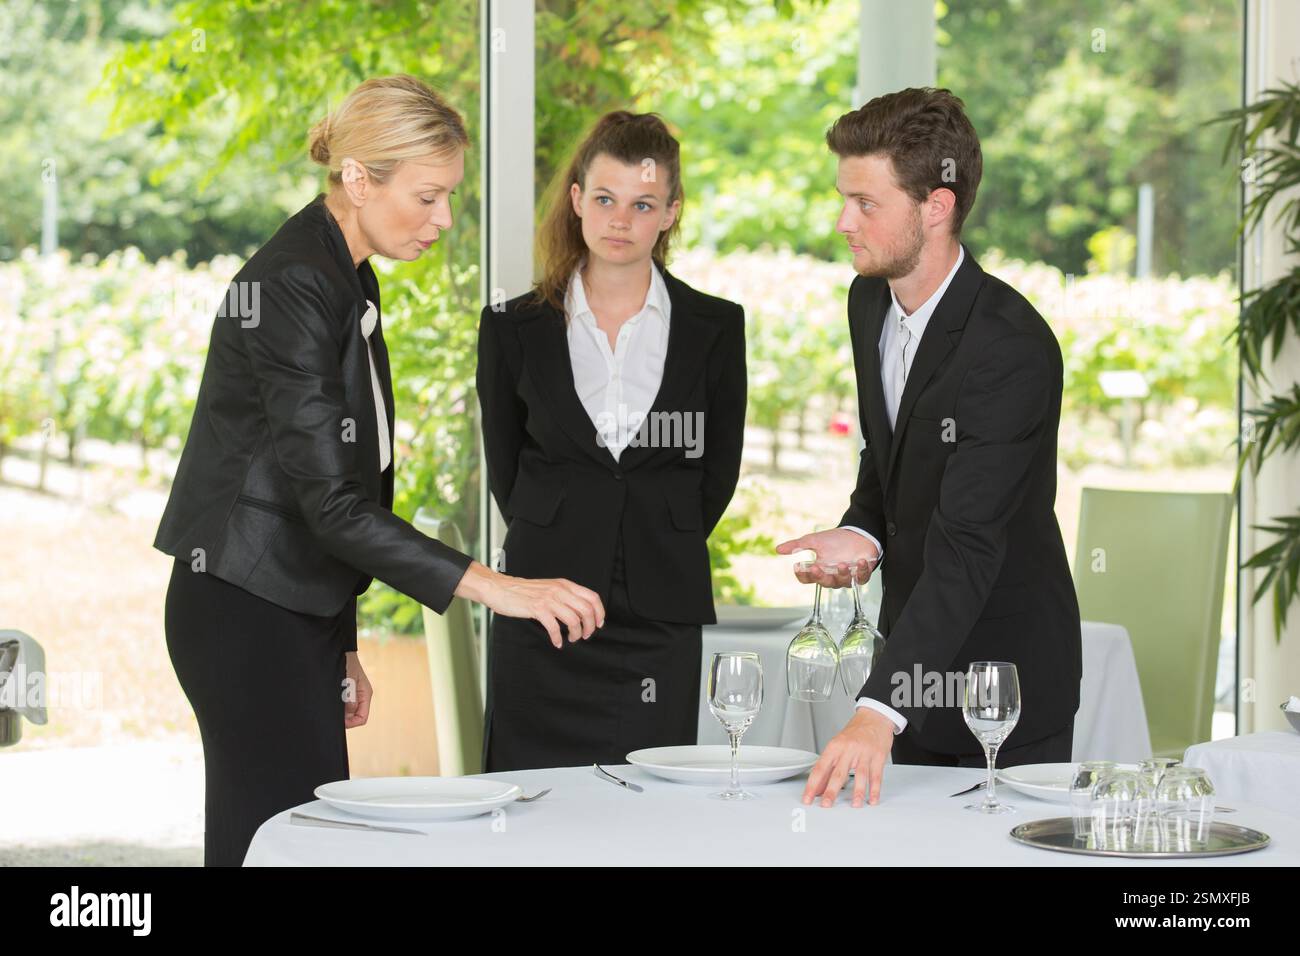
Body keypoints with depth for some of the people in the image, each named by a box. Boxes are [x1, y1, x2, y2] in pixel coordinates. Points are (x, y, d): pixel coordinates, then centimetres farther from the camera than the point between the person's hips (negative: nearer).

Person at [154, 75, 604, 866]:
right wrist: (491, 586, -27)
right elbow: (330, 499, -24)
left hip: (298, 611, 9)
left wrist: (341, 644, 18)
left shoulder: (348, 280, 12)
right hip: (247, 613, -9)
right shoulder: (292, 288, -19)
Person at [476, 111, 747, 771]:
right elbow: (505, 467, 14)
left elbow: (717, 472, 11)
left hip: (660, 620, 0)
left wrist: (658, 555, 12)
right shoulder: (515, 328, 4)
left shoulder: (714, 328, 5)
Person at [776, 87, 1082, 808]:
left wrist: (877, 711, -42)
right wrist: (862, 534, -8)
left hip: (1004, 669, -7)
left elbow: (967, 546, -34)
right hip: (914, 645, 7)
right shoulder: (870, 302, 0)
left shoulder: (1013, 348, -27)